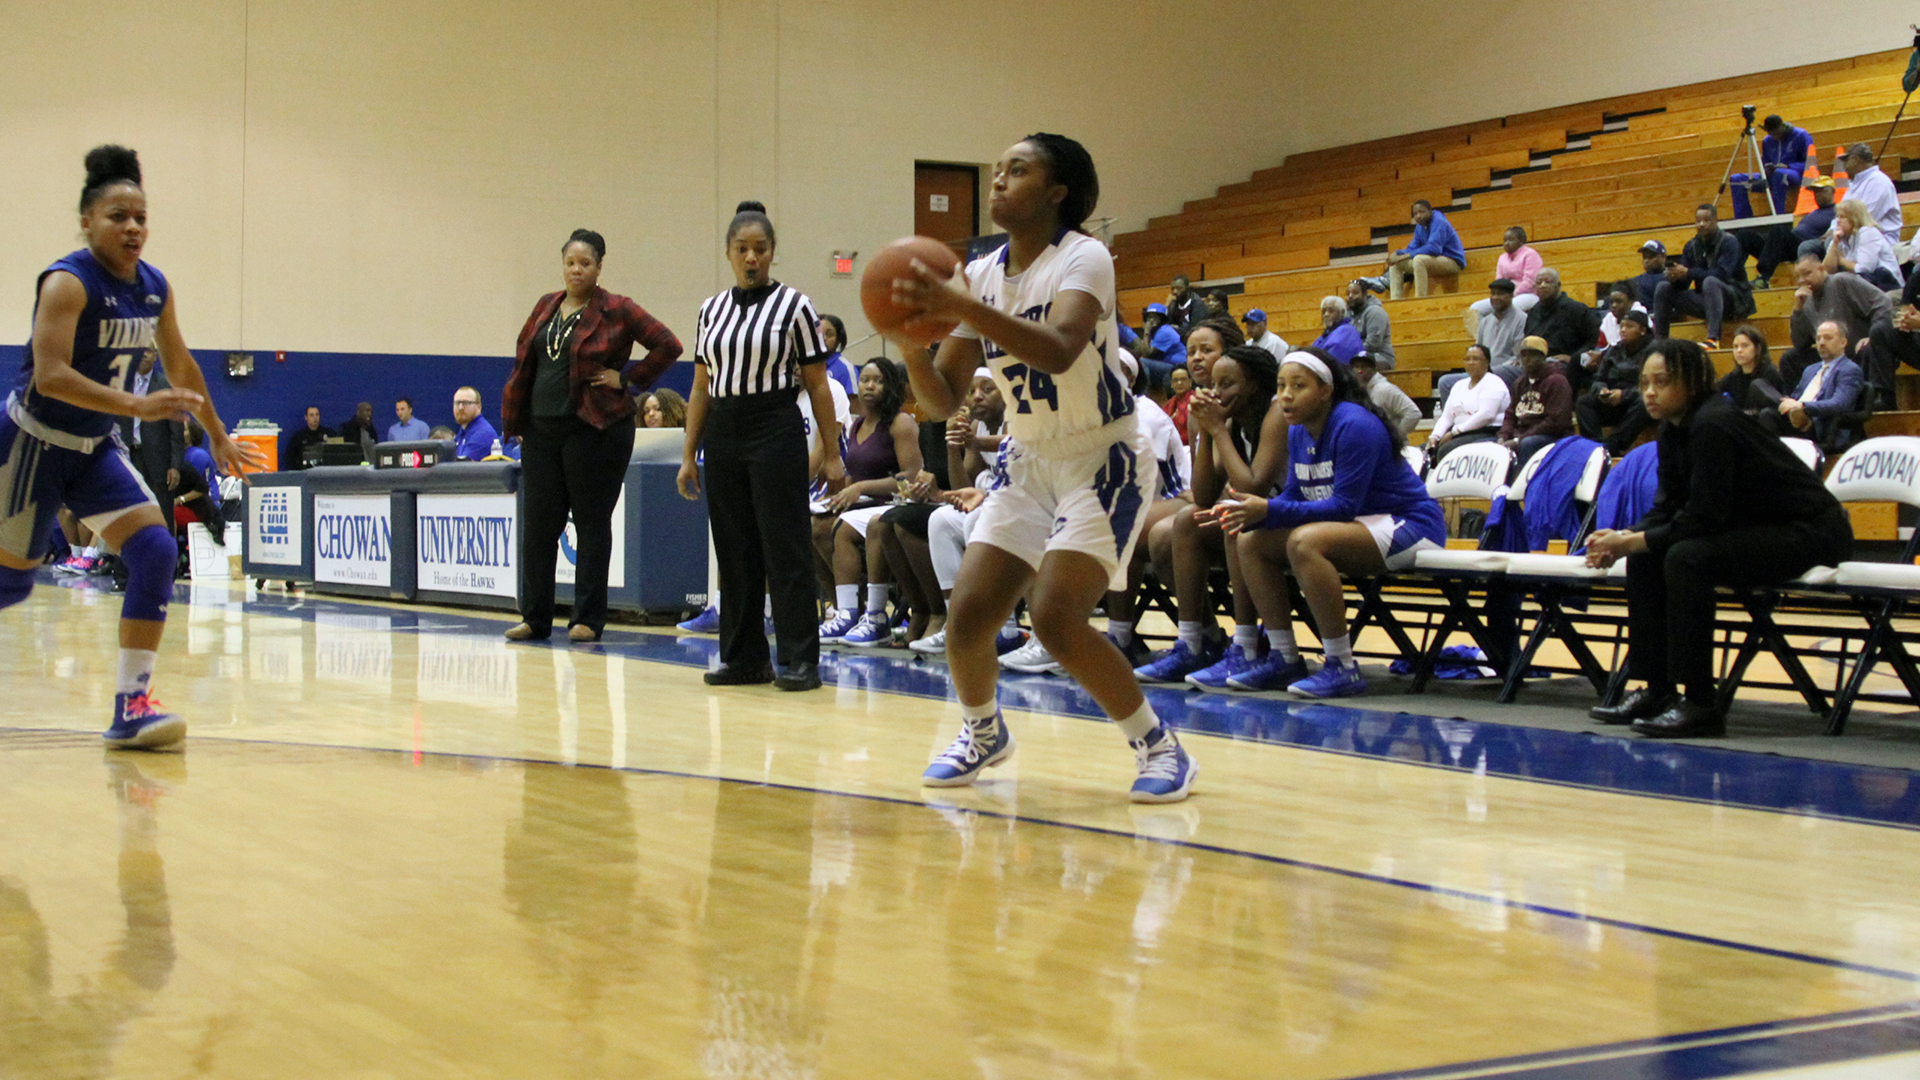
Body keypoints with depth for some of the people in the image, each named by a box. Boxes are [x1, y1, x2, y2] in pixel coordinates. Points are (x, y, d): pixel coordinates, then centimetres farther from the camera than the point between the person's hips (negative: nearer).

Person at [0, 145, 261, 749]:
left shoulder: (155, 289, 2)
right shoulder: (68, 282, -20)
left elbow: (182, 368, 17)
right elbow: (49, 375, -32)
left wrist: (217, 436, 23)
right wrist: (137, 405, -39)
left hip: (93, 448, 7)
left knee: (156, 550, -11)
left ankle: (132, 705, -11)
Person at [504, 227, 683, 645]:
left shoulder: (617, 310, -5)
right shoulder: (545, 307, 13)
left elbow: (668, 345, -8)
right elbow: (523, 365, 17)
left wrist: (628, 379, -7)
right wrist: (514, 421, 11)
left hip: (595, 430, -6)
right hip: (542, 429, 6)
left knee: (592, 523, 2)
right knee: (537, 524, 6)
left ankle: (588, 620, 7)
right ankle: (535, 618, 13)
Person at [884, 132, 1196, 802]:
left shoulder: (1083, 258, -16)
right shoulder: (980, 275, 2)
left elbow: (1059, 350, -37)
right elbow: (943, 400, 1)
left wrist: (962, 307, -44)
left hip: (1102, 462, -6)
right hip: (1030, 463, 6)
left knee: (1056, 618, -21)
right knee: (967, 614, -4)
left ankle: (1160, 746, -3)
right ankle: (982, 732, 26)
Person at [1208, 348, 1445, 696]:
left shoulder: (1354, 425, -21)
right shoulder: (1298, 432, 6)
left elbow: (1344, 506, -25)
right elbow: (1294, 497, 5)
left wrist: (1270, 510, -30)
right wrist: (1248, 513, -15)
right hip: (1358, 527, 9)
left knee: (1305, 542, -34)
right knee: (1250, 541, -1)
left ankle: (1342, 668, -27)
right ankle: (1284, 658, 1)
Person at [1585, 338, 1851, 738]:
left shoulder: (1713, 425, -24)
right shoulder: (1673, 430, 4)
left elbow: (1703, 519, -25)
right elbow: (1668, 509, 5)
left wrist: (1633, 541, -21)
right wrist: (1623, 538, -12)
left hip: (1810, 533, -10)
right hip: (1755, 531, 10)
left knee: (1686, 558, -28)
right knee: (1644, 558, -2)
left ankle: (1700, 704, -25)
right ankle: (1656, 689, 1)